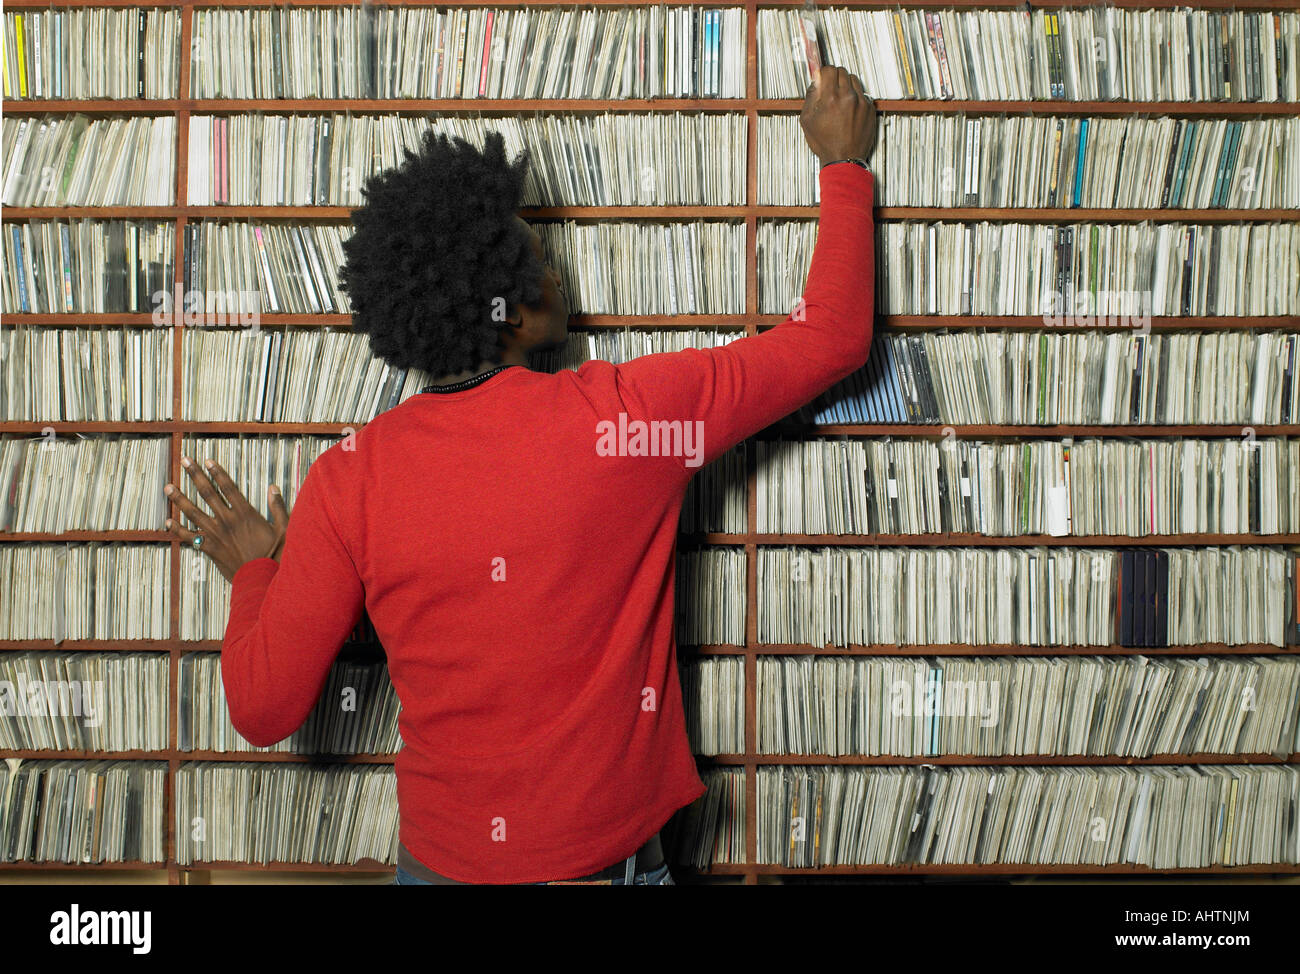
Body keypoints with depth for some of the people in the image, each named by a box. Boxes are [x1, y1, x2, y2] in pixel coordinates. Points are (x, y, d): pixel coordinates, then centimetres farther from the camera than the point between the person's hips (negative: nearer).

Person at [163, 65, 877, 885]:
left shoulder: (350, 481, -16)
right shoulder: (626, 420, -21)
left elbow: (264, 710, -9)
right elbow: (833, 335, -8)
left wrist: (253, 574, 10)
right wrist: (845, 162, 6)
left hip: (440, 857, 2)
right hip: (608, 856, -1)